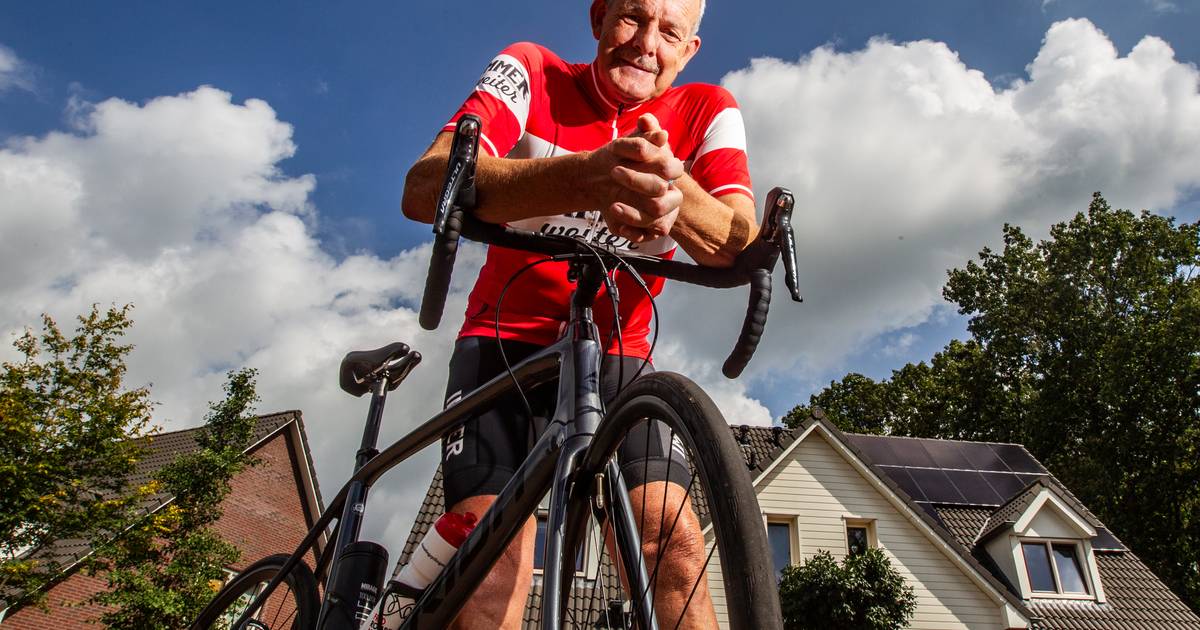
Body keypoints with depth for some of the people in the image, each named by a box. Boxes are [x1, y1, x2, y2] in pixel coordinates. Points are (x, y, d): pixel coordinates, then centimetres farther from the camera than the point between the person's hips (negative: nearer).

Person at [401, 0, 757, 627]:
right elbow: (424, 188, -26)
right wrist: (583, 178, -44)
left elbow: (742, 249, -18)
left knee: (673, 541, -17)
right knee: (495, 552, -19)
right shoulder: (530, 71, -8)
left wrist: (667, 179, -39)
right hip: (507, 336, -1)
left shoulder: (707, 111, -4)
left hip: (617, 352, 2)